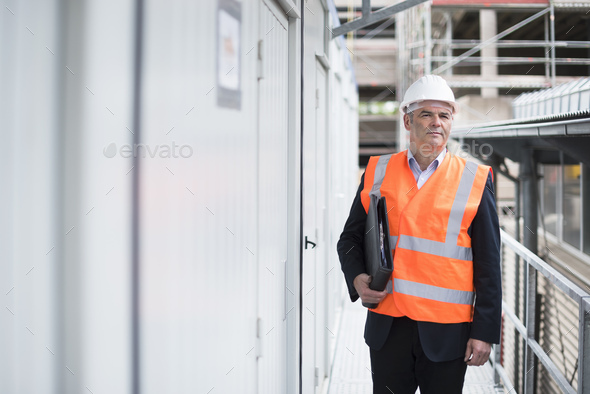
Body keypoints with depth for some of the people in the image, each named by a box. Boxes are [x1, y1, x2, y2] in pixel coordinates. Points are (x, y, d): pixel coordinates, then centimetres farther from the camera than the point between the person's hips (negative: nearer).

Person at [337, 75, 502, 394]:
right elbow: (350, 238, 13)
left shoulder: (475, 181, 0)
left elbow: (488, 263, 0)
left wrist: (484, 332, -4)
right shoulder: (377, 173, 6)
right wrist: (357, 279, -7)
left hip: (447, 331, -2)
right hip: (387, 327, 2)